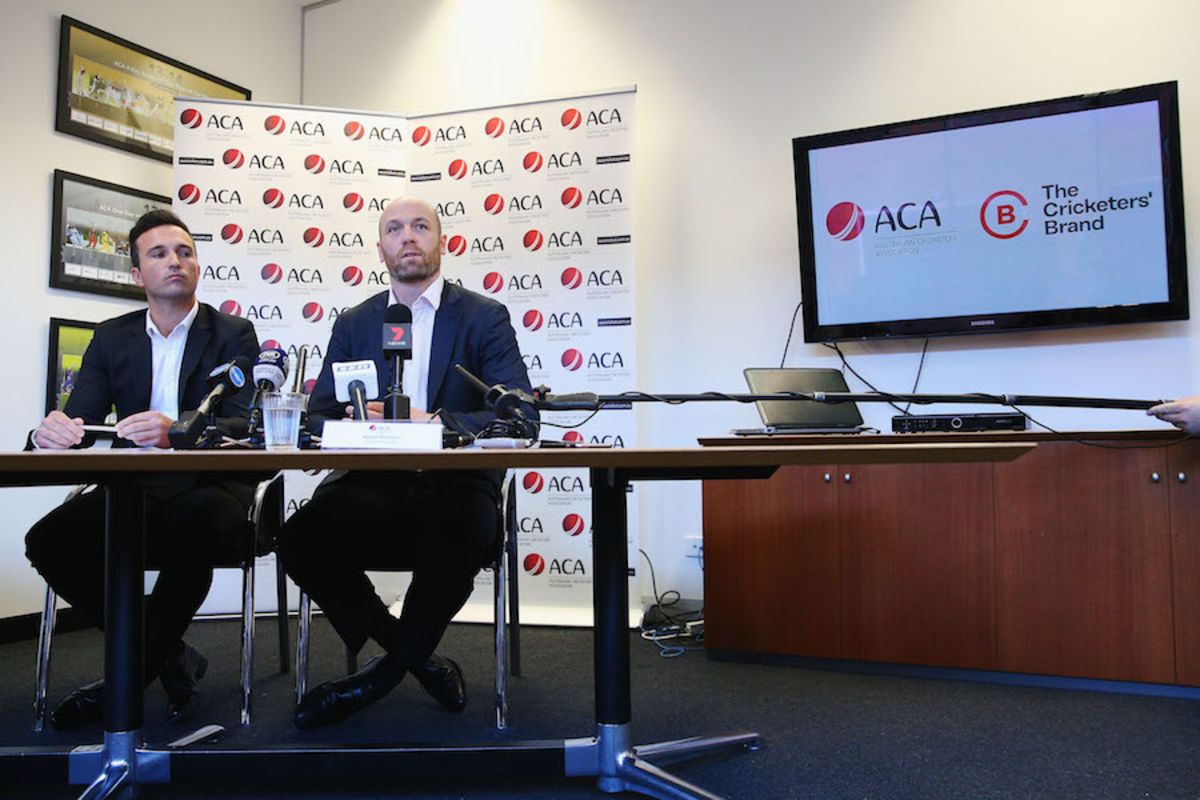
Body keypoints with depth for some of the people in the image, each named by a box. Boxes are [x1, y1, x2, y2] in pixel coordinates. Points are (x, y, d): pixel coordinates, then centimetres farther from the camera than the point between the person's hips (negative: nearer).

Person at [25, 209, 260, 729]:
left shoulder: (234, 335, 1)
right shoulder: (111, 338, 12)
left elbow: (245, 425, -13)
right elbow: (77, 423, 3)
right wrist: (50, 433, -24)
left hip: (208, 490, -4)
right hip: (132, 491, 4)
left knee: (191, 530, -37)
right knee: (48, 540, -23)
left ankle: (131, 672, -11)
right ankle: (167, 656, -5)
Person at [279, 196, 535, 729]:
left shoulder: (485, 317, 4)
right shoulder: (353, 324, 15)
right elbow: (316, 416, 9)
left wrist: (430, 423, -22)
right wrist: (350, 427, -17)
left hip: (454, 486, -3)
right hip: (374, 487, 3)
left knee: (455, 547, -36)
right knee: (299, 539, -26)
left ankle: (386, 672, -3)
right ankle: (416, 655, 0)